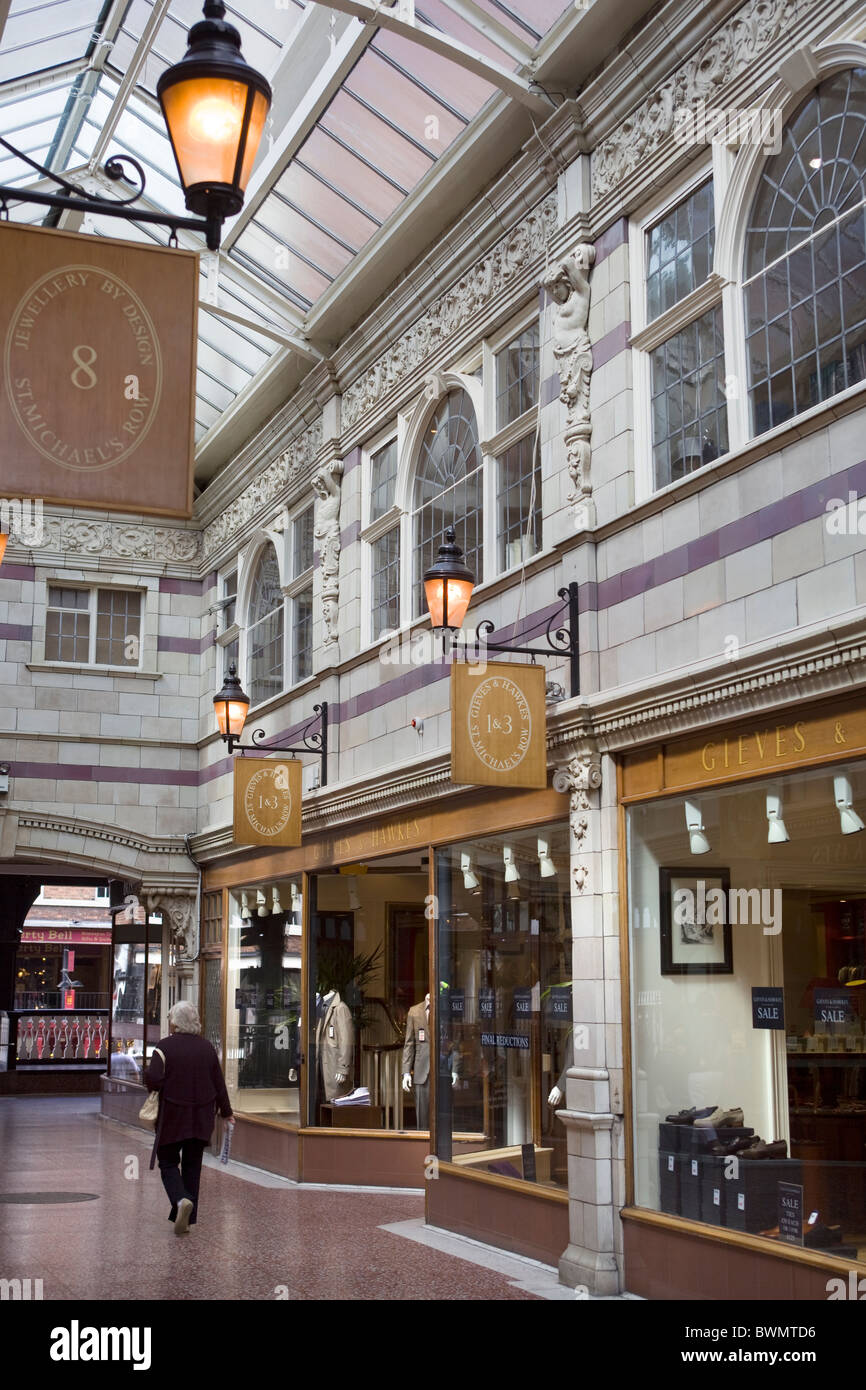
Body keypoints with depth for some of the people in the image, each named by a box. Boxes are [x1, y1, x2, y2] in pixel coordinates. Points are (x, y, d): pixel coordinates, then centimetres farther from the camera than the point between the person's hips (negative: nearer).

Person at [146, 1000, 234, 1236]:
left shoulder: (165, 1046, -11)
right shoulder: (207, 1047, 3)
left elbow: (154, 1080, -20)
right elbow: (219, 1083, 6)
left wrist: (153, 1087, 4)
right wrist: (226, 1112, 17)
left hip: (172, 1118, -4)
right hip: (201, 1118, 4)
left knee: (168, 1163, 8)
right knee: (192, 1166, 13)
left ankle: (182, 1199, -18)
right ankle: (187, 1219, 14)